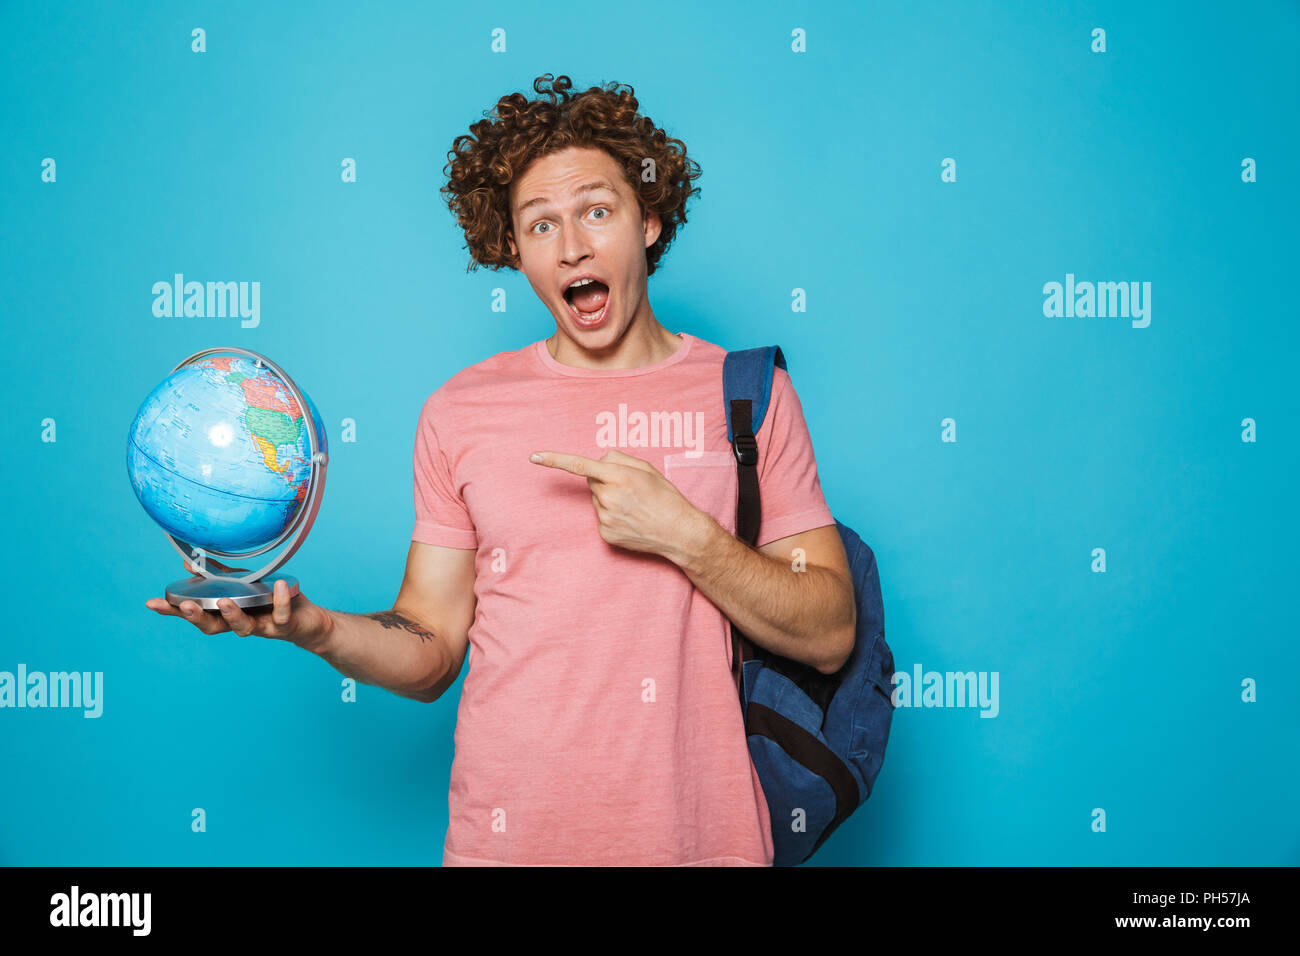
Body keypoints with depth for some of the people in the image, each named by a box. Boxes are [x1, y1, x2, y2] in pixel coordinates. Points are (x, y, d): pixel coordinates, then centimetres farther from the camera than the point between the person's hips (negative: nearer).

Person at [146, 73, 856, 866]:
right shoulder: (460, 412, 2)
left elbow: (829, 637, -5)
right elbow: (429, 655, 2)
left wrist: (684, 534, -16)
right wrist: (313, 628, -15)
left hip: (700, 836, 0)